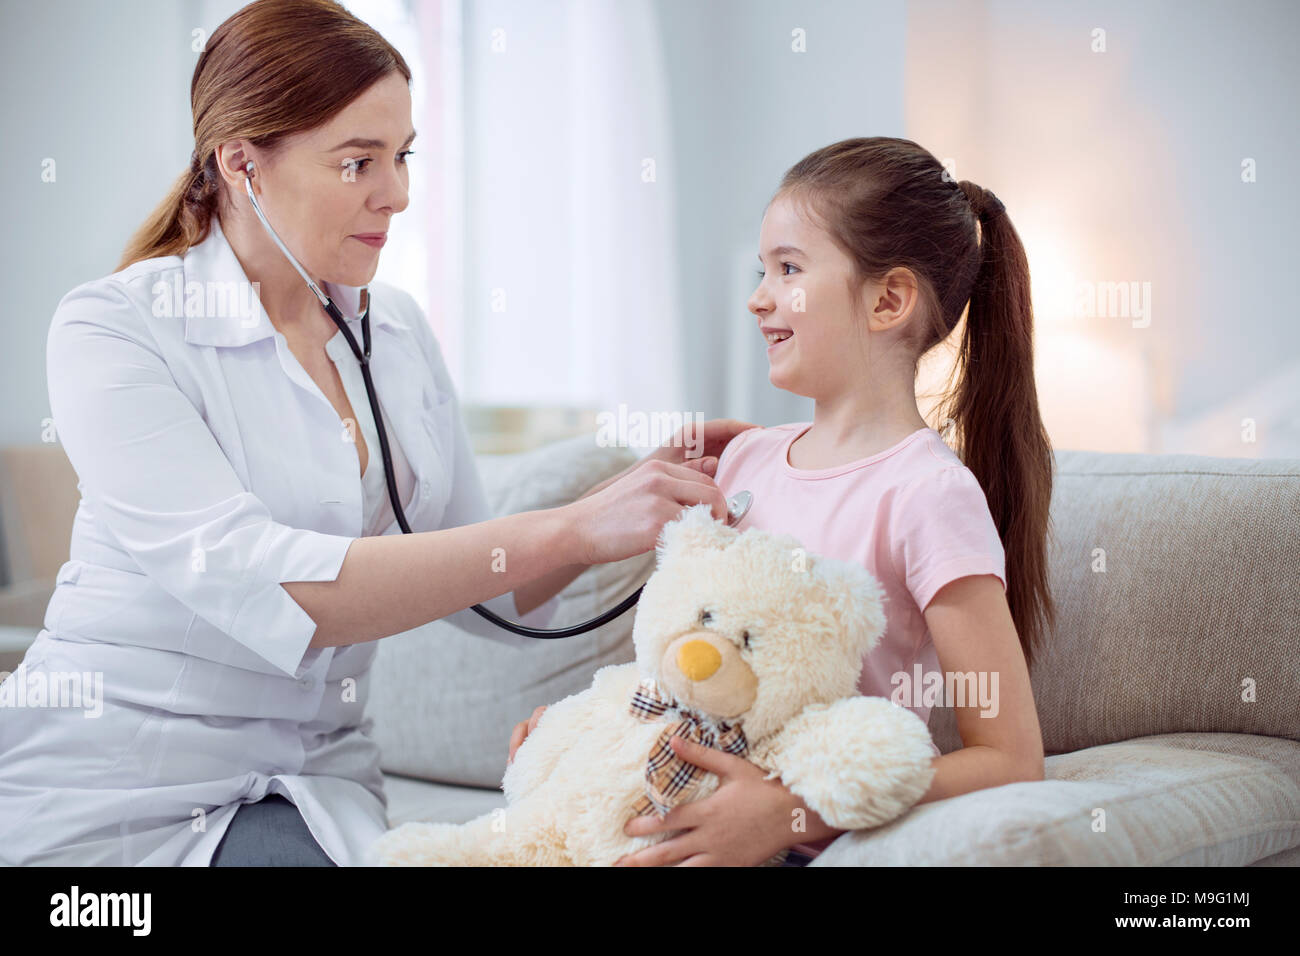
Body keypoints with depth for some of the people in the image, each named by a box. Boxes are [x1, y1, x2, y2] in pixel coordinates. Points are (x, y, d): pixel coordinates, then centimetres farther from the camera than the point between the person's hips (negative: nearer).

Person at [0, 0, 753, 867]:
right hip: (112, 794, -6)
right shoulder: (112, 329, -12)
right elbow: (256, 588, -26)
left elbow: (488, 597, 11)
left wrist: (633, 496, -7)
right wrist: (565, 533, -30)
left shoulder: (397, 331, 7)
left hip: (315, 787, 6)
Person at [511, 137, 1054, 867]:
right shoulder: (747, 460, 10)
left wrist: (790, 815, -21)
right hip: (695, 817, 5)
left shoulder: (926, 493, -12)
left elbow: (1011, 760, -14)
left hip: (826, 847, -5)